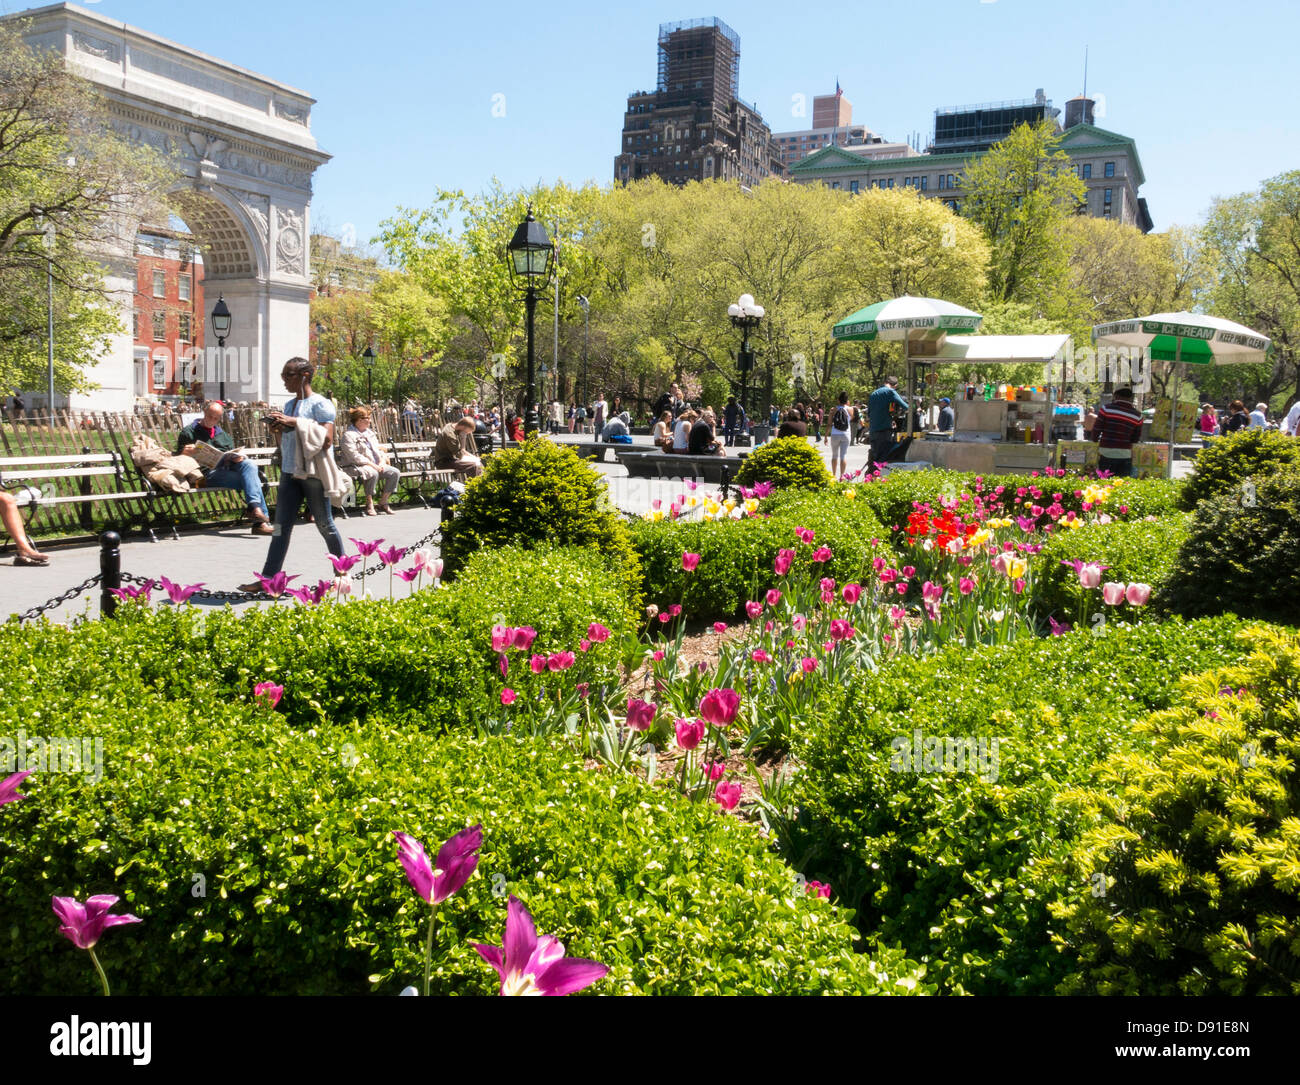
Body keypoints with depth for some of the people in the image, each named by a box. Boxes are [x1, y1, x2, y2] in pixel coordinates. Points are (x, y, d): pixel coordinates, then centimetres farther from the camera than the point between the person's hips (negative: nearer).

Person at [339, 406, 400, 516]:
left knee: (395, 472, -12)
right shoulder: (349, 435, -7)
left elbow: (378, 449, 21)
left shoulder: (370, 433, 20)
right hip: (357, 466, -8)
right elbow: (354, 456, -17)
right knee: (372, 474, -38)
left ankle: (383, 503, -3)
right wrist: (372, 465, -20)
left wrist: (382, 461, 0)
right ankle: (369, 504, -20)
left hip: (376, 466, 8)